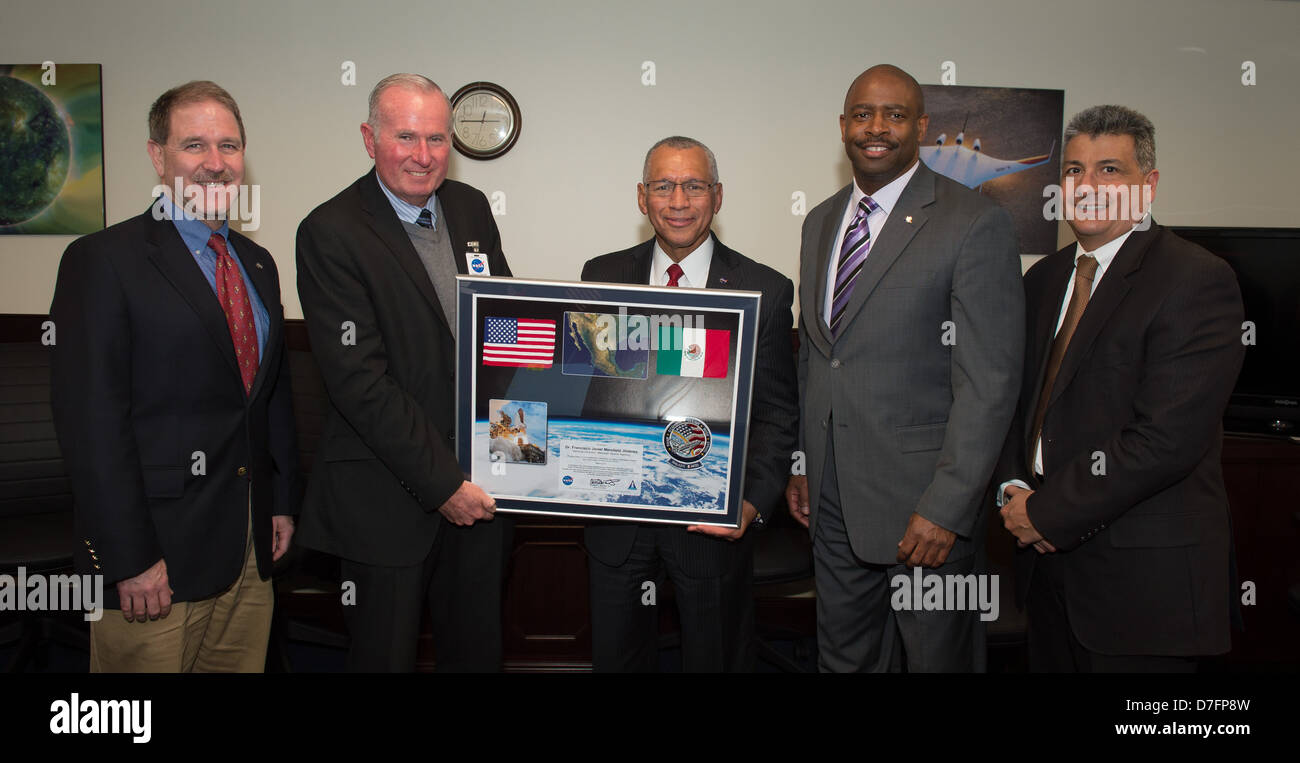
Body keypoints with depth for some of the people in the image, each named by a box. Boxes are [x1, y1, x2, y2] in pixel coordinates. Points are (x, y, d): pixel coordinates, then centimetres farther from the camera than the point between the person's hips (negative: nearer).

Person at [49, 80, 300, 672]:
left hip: (252, 550, 6)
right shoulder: (102, 261, -8)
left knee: (246, 665, 14)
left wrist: (283, 503, 12)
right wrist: (131, 558, -16)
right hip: (157, 558, -6)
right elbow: (91, 421, -13)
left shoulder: (257, 264, 13)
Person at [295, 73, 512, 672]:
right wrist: (443, 484, -17)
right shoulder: (330, 233, -13)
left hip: (479, 482, 5)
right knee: (385, 652, 12)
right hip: (389, 496, -5)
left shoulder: (471, 207, 6)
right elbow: (360, 381, -17)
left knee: (478, 646, 18)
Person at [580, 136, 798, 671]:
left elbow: (776, 415, -5)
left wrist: (752, 503, -17)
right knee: (615, 657, 19)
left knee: (713, 657, 17)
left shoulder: (765, 291, -6)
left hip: (713, 519, -2)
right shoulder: (602, 276, 2)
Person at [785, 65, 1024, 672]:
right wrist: (799, 463, 12)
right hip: (832, 500, 6)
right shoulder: (820, 222, 11)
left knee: (938, 655, 11)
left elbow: (988, 382, -15)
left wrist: (946, 507, -18)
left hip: (924, 506, -5)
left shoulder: (976, 224, -10)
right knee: (844, 656, 18)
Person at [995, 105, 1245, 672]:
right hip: (1048, 549, 6)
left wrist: (1048, 512, -16)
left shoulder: (1197, 279, -13)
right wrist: (1015, 489, -4)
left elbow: (1166, 437, -21)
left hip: (1144, 574, -6)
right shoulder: (1044, 278, 10)